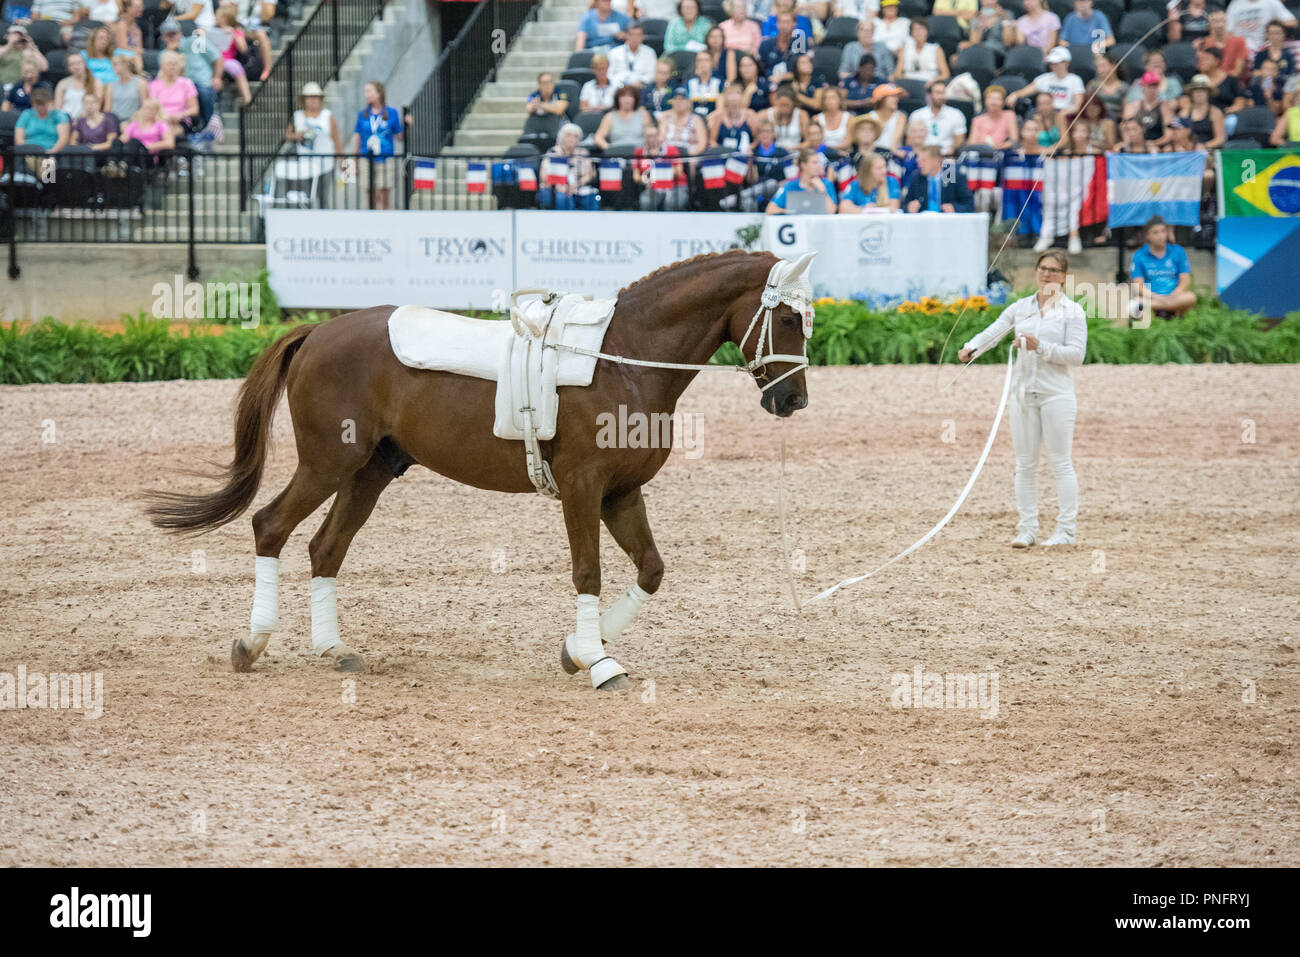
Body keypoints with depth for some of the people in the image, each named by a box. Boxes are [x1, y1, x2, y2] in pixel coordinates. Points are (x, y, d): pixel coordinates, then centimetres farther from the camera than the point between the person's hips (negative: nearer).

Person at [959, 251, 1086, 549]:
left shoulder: (1072, 311, 0)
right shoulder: (1021, 307, 11)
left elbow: (1076, 354, -8)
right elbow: (994, 331, 0)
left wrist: (1040, 347, -18)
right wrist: (971, 348, -20)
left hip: (1056, 393, -4)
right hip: (1024, 391, 4)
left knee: (1060, 462, -3)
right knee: (1025, 464, 6)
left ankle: (1067, 529, 1)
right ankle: (1027, 529, 12)